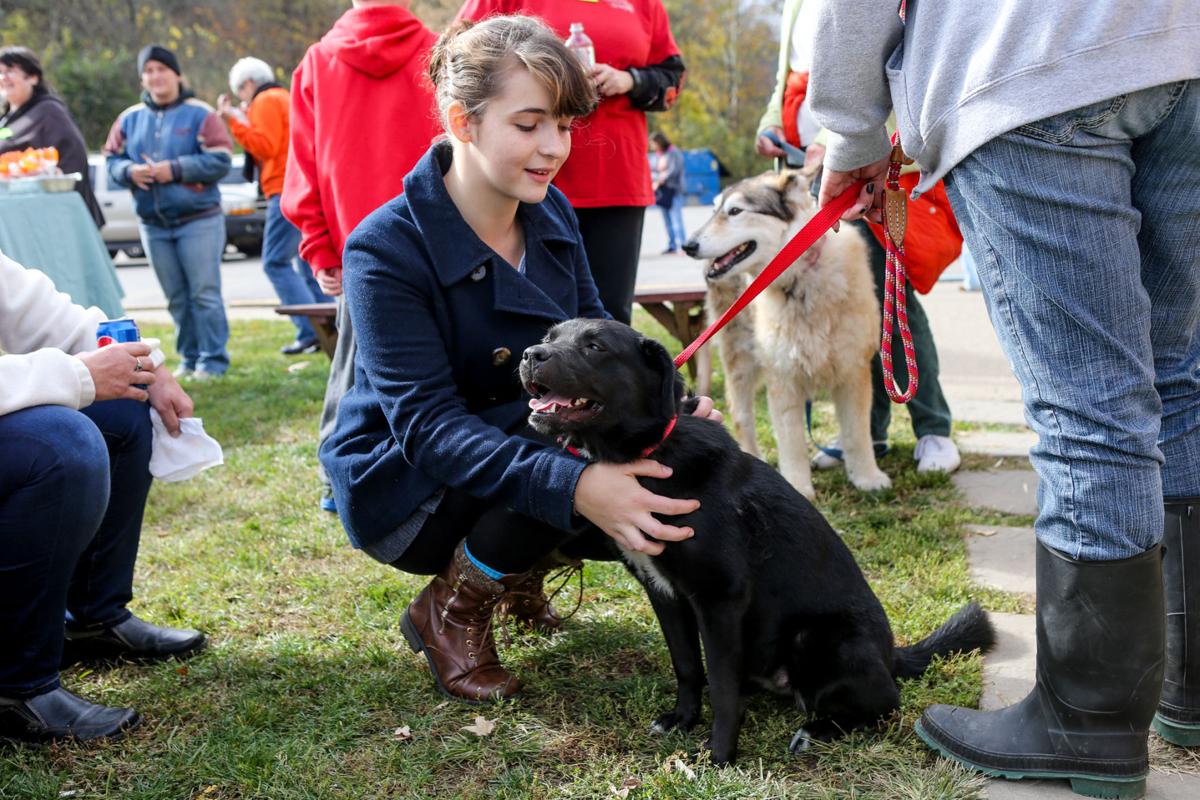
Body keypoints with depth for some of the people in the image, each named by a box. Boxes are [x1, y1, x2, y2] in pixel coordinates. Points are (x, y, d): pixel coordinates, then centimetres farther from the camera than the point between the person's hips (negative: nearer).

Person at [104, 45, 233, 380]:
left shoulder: (200, 114, -3)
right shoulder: (130, 118, 12)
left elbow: (220, 160, -11)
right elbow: (113, 160, 13)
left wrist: (175, 169, -16)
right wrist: (130, 171, -9)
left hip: (199, 220, -5)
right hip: (152, 224, 5)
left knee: (204, 293, -5)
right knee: (176, 298, 9)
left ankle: (213, 360, 2)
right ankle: (190, 359, 17)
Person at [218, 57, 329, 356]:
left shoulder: (266, 101, -4)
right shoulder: (284, 98, 26)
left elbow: (265, 146, -15)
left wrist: (234, 121, -9)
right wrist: (243, 120, 22)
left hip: (287, 190, -10)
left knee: (276, 262, -11)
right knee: (307, 263, 11)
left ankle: (310, 333, -18)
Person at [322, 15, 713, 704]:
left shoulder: (552, 215, -5)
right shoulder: (387, 250, -25)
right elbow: (427, 423, -31)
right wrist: (572, 484, -47)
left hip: (514, 446, 6)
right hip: (405, 487, -6)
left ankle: (522, 570, 14)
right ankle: (450, 613, -8)